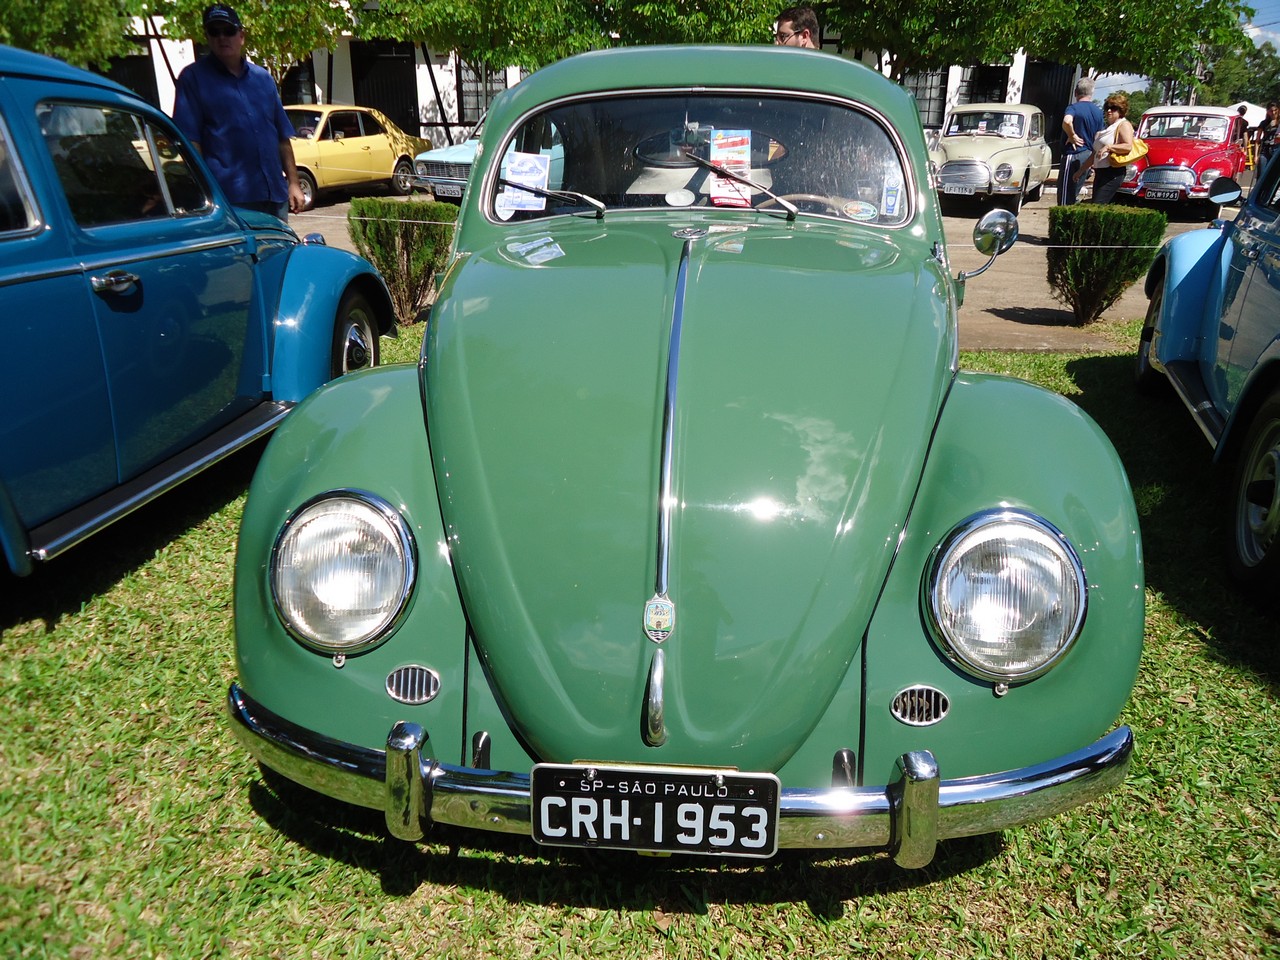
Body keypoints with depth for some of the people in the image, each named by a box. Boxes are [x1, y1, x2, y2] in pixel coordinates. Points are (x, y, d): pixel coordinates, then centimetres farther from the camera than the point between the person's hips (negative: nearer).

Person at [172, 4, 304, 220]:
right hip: (230, 199, -5)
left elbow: (283, 136, 17)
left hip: (275, 195, 5)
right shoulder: (194, 78, 3)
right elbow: (189, 139, -3)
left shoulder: (263, 78, 17)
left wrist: (293, 182, 9)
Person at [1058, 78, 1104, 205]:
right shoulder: (1098, 112, 11)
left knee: (1065, 194, -4)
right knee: (1073, 194, 16)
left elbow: (1067, 121, -34)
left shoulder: (1074, 108, -10)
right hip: (1088, 155, 7)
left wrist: (1072, 136, -18)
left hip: (1073, 155, -7)